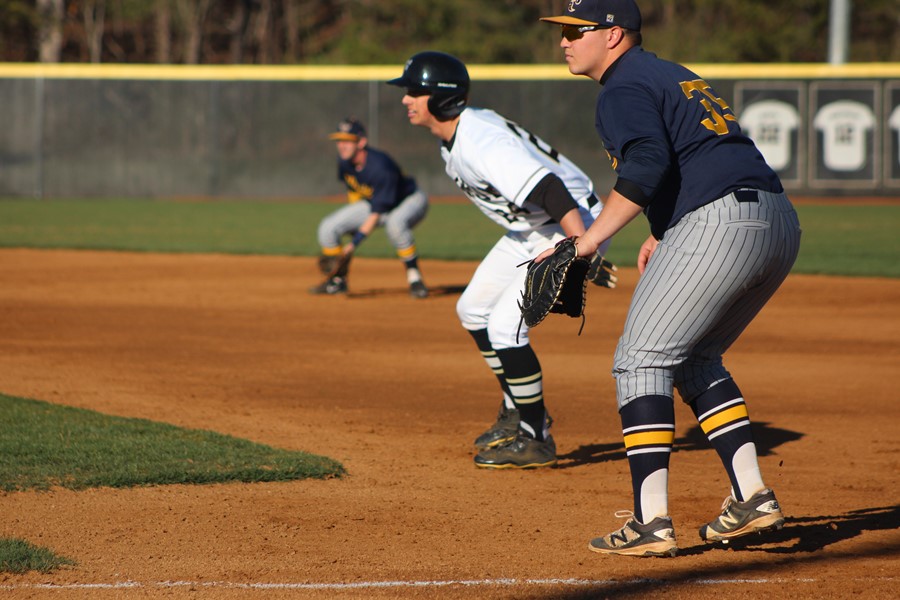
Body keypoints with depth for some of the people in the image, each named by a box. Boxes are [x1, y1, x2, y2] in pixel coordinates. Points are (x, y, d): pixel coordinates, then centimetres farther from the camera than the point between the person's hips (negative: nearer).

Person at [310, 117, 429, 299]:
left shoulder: (380, 166, -35)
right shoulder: (344, 161, -12)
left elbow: (377, 213, -32)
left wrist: (353, 244, -33)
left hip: (410, 200, -8)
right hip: (370, 202, 8)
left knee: (395, 222, -43)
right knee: (327, 228, -6)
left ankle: (415, 278, -29)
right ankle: (337, 280, 14)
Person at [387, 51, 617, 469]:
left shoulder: (484, 144, -31)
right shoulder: (450, 134, 0)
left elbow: (550, 192, -41)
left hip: (572, 226, -11)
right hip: (529, 229, 11)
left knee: (504, 325, -18)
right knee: (473, 309, 18)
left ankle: (536, 439, -4)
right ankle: (518, 411, 31)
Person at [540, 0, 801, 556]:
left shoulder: (624, 89, -3)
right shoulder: (676, 75, 27)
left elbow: (648, 164, -21)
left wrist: (591, 238, -20)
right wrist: (667, 234, 30)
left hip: (718, 223, -10)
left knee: (642, 359, -4)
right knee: (695, 358, 23)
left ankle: (652, 521, -11)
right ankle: (753, 497, 14)